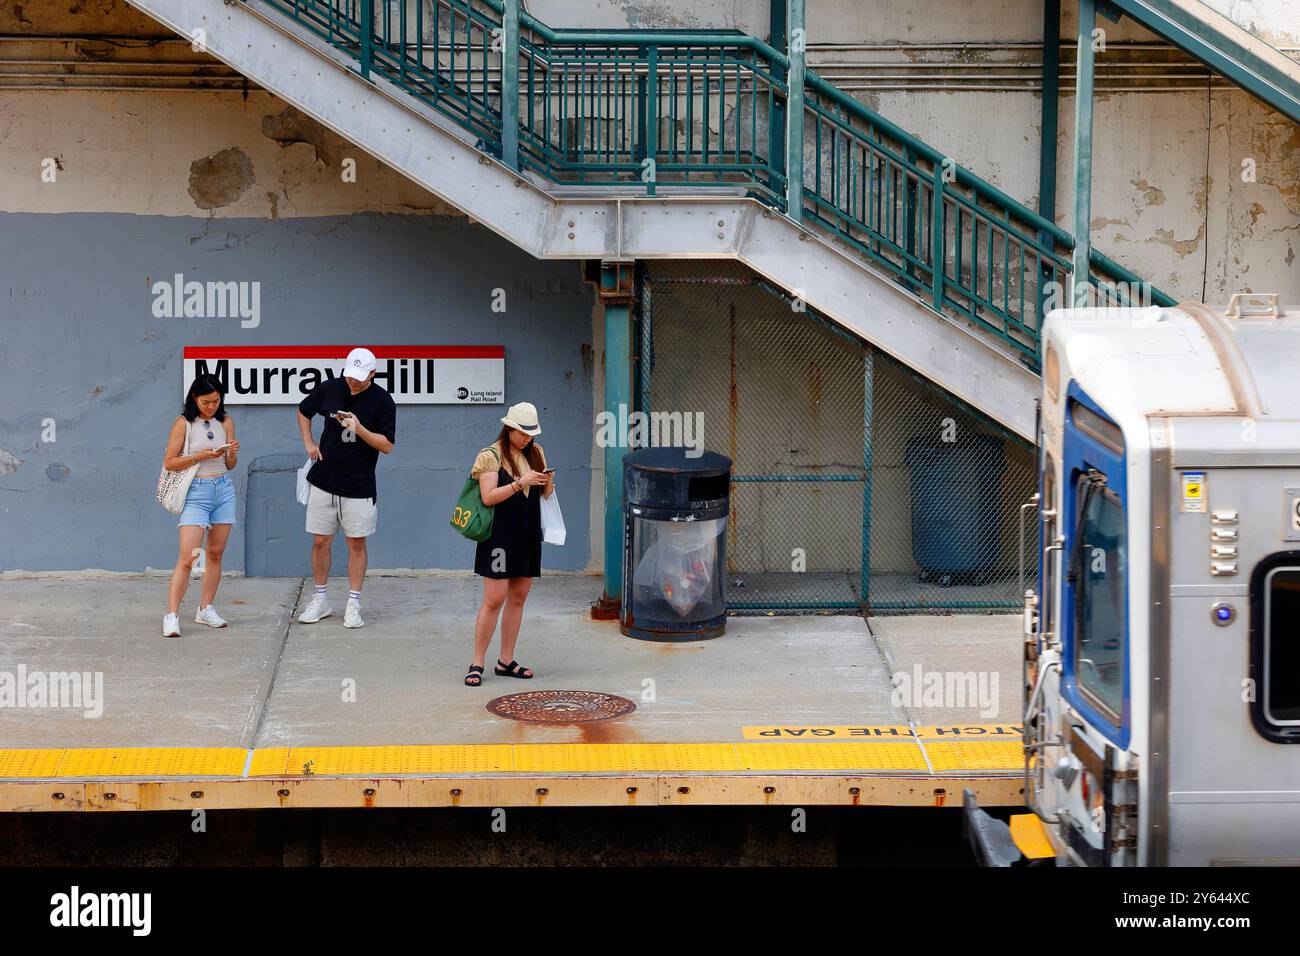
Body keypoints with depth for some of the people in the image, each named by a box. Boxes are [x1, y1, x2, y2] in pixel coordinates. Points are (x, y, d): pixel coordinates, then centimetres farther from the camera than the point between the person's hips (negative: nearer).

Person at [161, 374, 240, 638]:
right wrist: (200, 456, -17)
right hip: (196, 492, -5)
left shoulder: (226, 422, 7)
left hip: (224, 490, 5)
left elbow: (230, 465, 13)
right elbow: (169, 462, -7)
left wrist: (232, 454, -9)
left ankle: (205, 609, 18)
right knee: (187, 557, -12)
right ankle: (172, 615, -12)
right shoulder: (184, 423, -6)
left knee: (215, 554, 9)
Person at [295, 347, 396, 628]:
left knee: (356, 543, 3)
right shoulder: (330, 388, 0)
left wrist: (359, 428, -23)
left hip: (359, 486, -2)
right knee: (321, 542, 6)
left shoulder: (382, 401, -9)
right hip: (324, 481, 3)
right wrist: (308, 443, 7)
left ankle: (353, 605, 11)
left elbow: (387, 445, -10)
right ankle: (320, 600, 18)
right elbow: (303, 411, 19)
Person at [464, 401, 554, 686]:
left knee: (518, 598, 8)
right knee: (494, 599, -9)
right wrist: (521, 482, -23)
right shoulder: (491, 456, -8)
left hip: (528, 535, 6)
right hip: (500, 536, -6)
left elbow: (545, 495, 16)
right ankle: (477, 664, -4)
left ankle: (506, 662, 15)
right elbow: (488, 497, -16)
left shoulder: (535, 453, 11)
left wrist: (547, 482, -7)